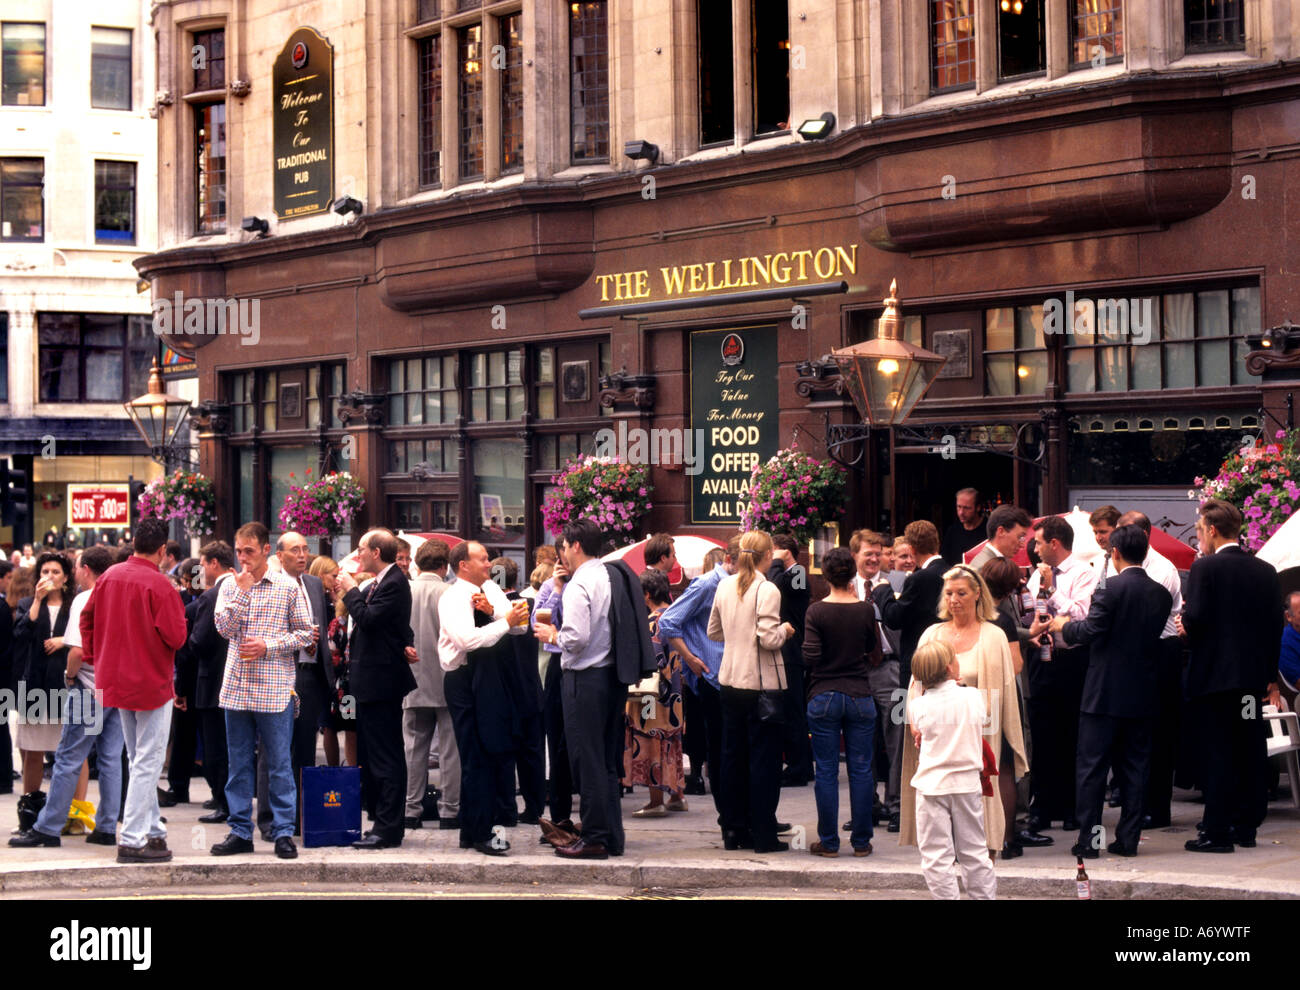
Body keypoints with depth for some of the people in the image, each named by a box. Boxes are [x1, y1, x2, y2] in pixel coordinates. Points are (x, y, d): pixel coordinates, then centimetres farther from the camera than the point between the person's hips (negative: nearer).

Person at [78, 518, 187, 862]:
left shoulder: (109, 577, 2)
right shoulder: (159, 585, -18)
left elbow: (87, 617, 10)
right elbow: (175, 636, -20)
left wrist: (92, 656, 18)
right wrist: (180, 621, 1)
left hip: (116, 678, 7)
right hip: (151, 680, -7)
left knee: (139, 759, 18)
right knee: (148, 761, -2)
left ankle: (153, 830, 23)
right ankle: (132, 840, -4)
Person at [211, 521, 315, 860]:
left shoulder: (288, 587, -1)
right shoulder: (230, 586, 7)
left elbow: (305, 633, -1)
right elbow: (224, 627, -4)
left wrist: (268, 646, -12)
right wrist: (242, 591, -11)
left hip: (274, 689, -3)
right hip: (237, 688, 3)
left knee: (279, 763, -1)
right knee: (239, 762, 8)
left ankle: (283, 832, 6)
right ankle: (240, 831, 15)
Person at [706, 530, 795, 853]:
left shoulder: (725, 586, 5)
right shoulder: (767, 591, -14)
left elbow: (714, 631, 14)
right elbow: (769, 639, -19)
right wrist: (785, 630, 0)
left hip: (730, 681, 6)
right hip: (761, 684, -6)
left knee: (733, 755, 13)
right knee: (764, 759, 0)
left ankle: (734, 830, 17)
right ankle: (763, 835, 2)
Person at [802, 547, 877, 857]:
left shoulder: (816, 611, -9)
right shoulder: (866, 610, -3)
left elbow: (810, 657, -12)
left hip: (824, 698, -1)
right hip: (860, 697, 1)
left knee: (826, 772, 4)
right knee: (861, 770, 7)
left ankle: (828, 842, 6)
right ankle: (861, 841, 11)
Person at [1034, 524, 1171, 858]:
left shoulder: (1112, 588, -13)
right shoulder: (1160, 594, 5)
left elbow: (1090, 632, -18)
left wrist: (1063, 626, 3)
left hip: (1105, 693, -5)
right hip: (1142, 695, 5)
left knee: (1092, 767, 1)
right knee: (1135, 767, 11)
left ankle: (1089, 840, 1)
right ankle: (1128, 838, 11)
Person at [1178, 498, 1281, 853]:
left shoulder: (1205, 568, -10)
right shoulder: (1266, 571, 7)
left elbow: (1195, 619, -18)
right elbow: (1276, 624, 5)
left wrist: (1186, 626, 5)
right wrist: (1267, 671, 12)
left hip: (1214, 674, -5)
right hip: (1254, 675, 6)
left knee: (1218, 755, -3)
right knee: (1250, 753, 12)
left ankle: (1218, 833, -2)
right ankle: (1246, 828, 18)